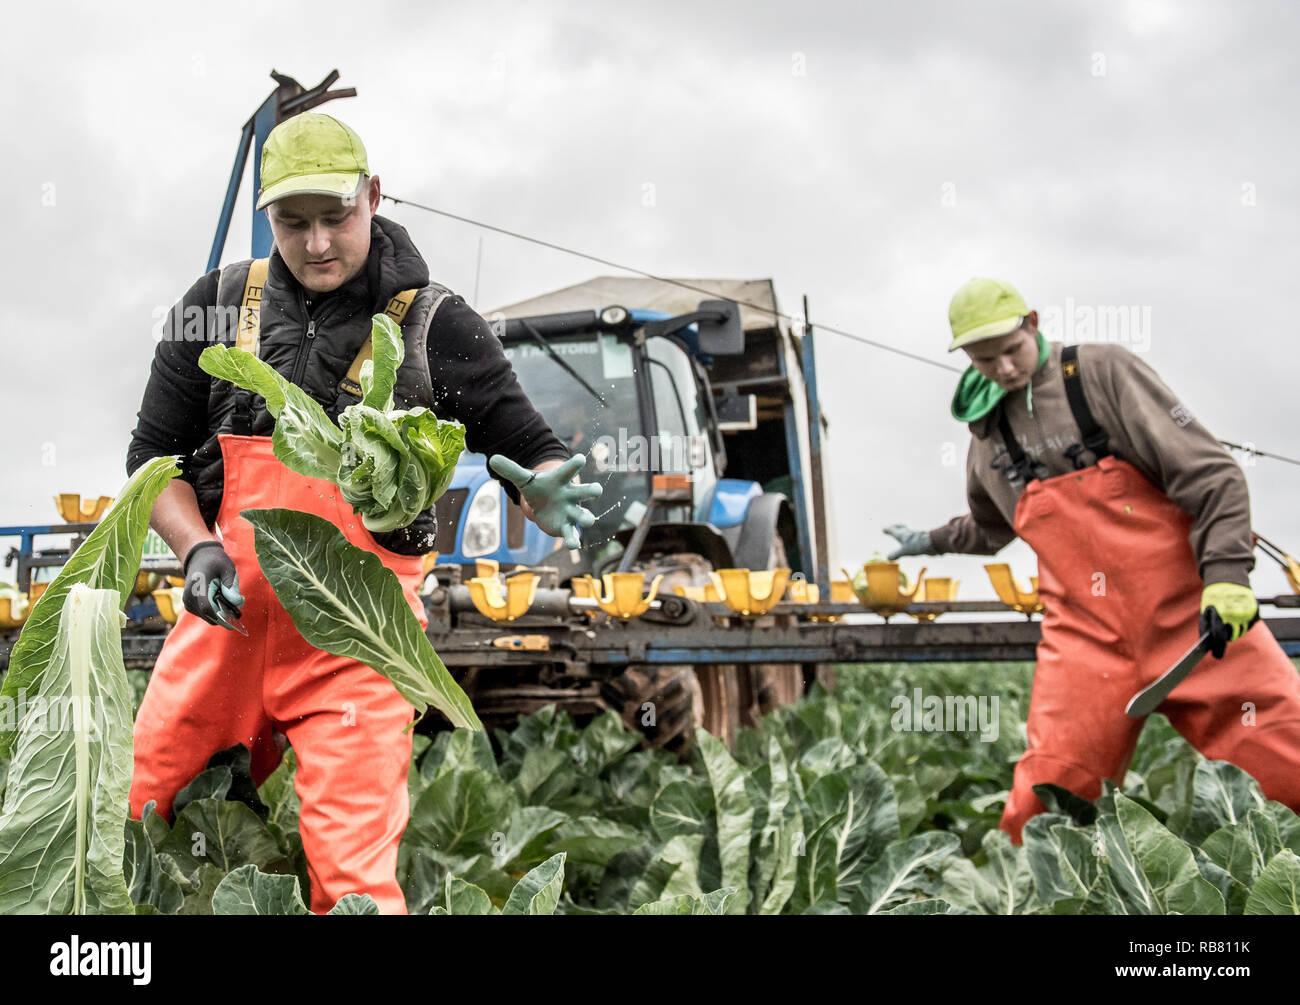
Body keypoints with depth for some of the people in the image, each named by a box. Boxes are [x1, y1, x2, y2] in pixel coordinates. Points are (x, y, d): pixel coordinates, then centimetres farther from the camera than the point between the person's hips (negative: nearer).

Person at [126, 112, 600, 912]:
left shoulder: (435, 327, -3)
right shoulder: (218, 305, 5)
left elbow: (533, 452, -1)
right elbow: (154, 453, 10)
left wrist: (549, 497, -25)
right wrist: (198, 549, -9)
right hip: (226, 613, 4)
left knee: (354, 877, -8)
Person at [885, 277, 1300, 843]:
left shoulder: (1101, 372, -1)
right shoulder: (987, 432, 15)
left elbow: (1209, 473, -6)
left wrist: (1226, 574, -17)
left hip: (1193, 616, -3)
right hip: (1086, 636, 3)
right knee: (1046, 798, -9)